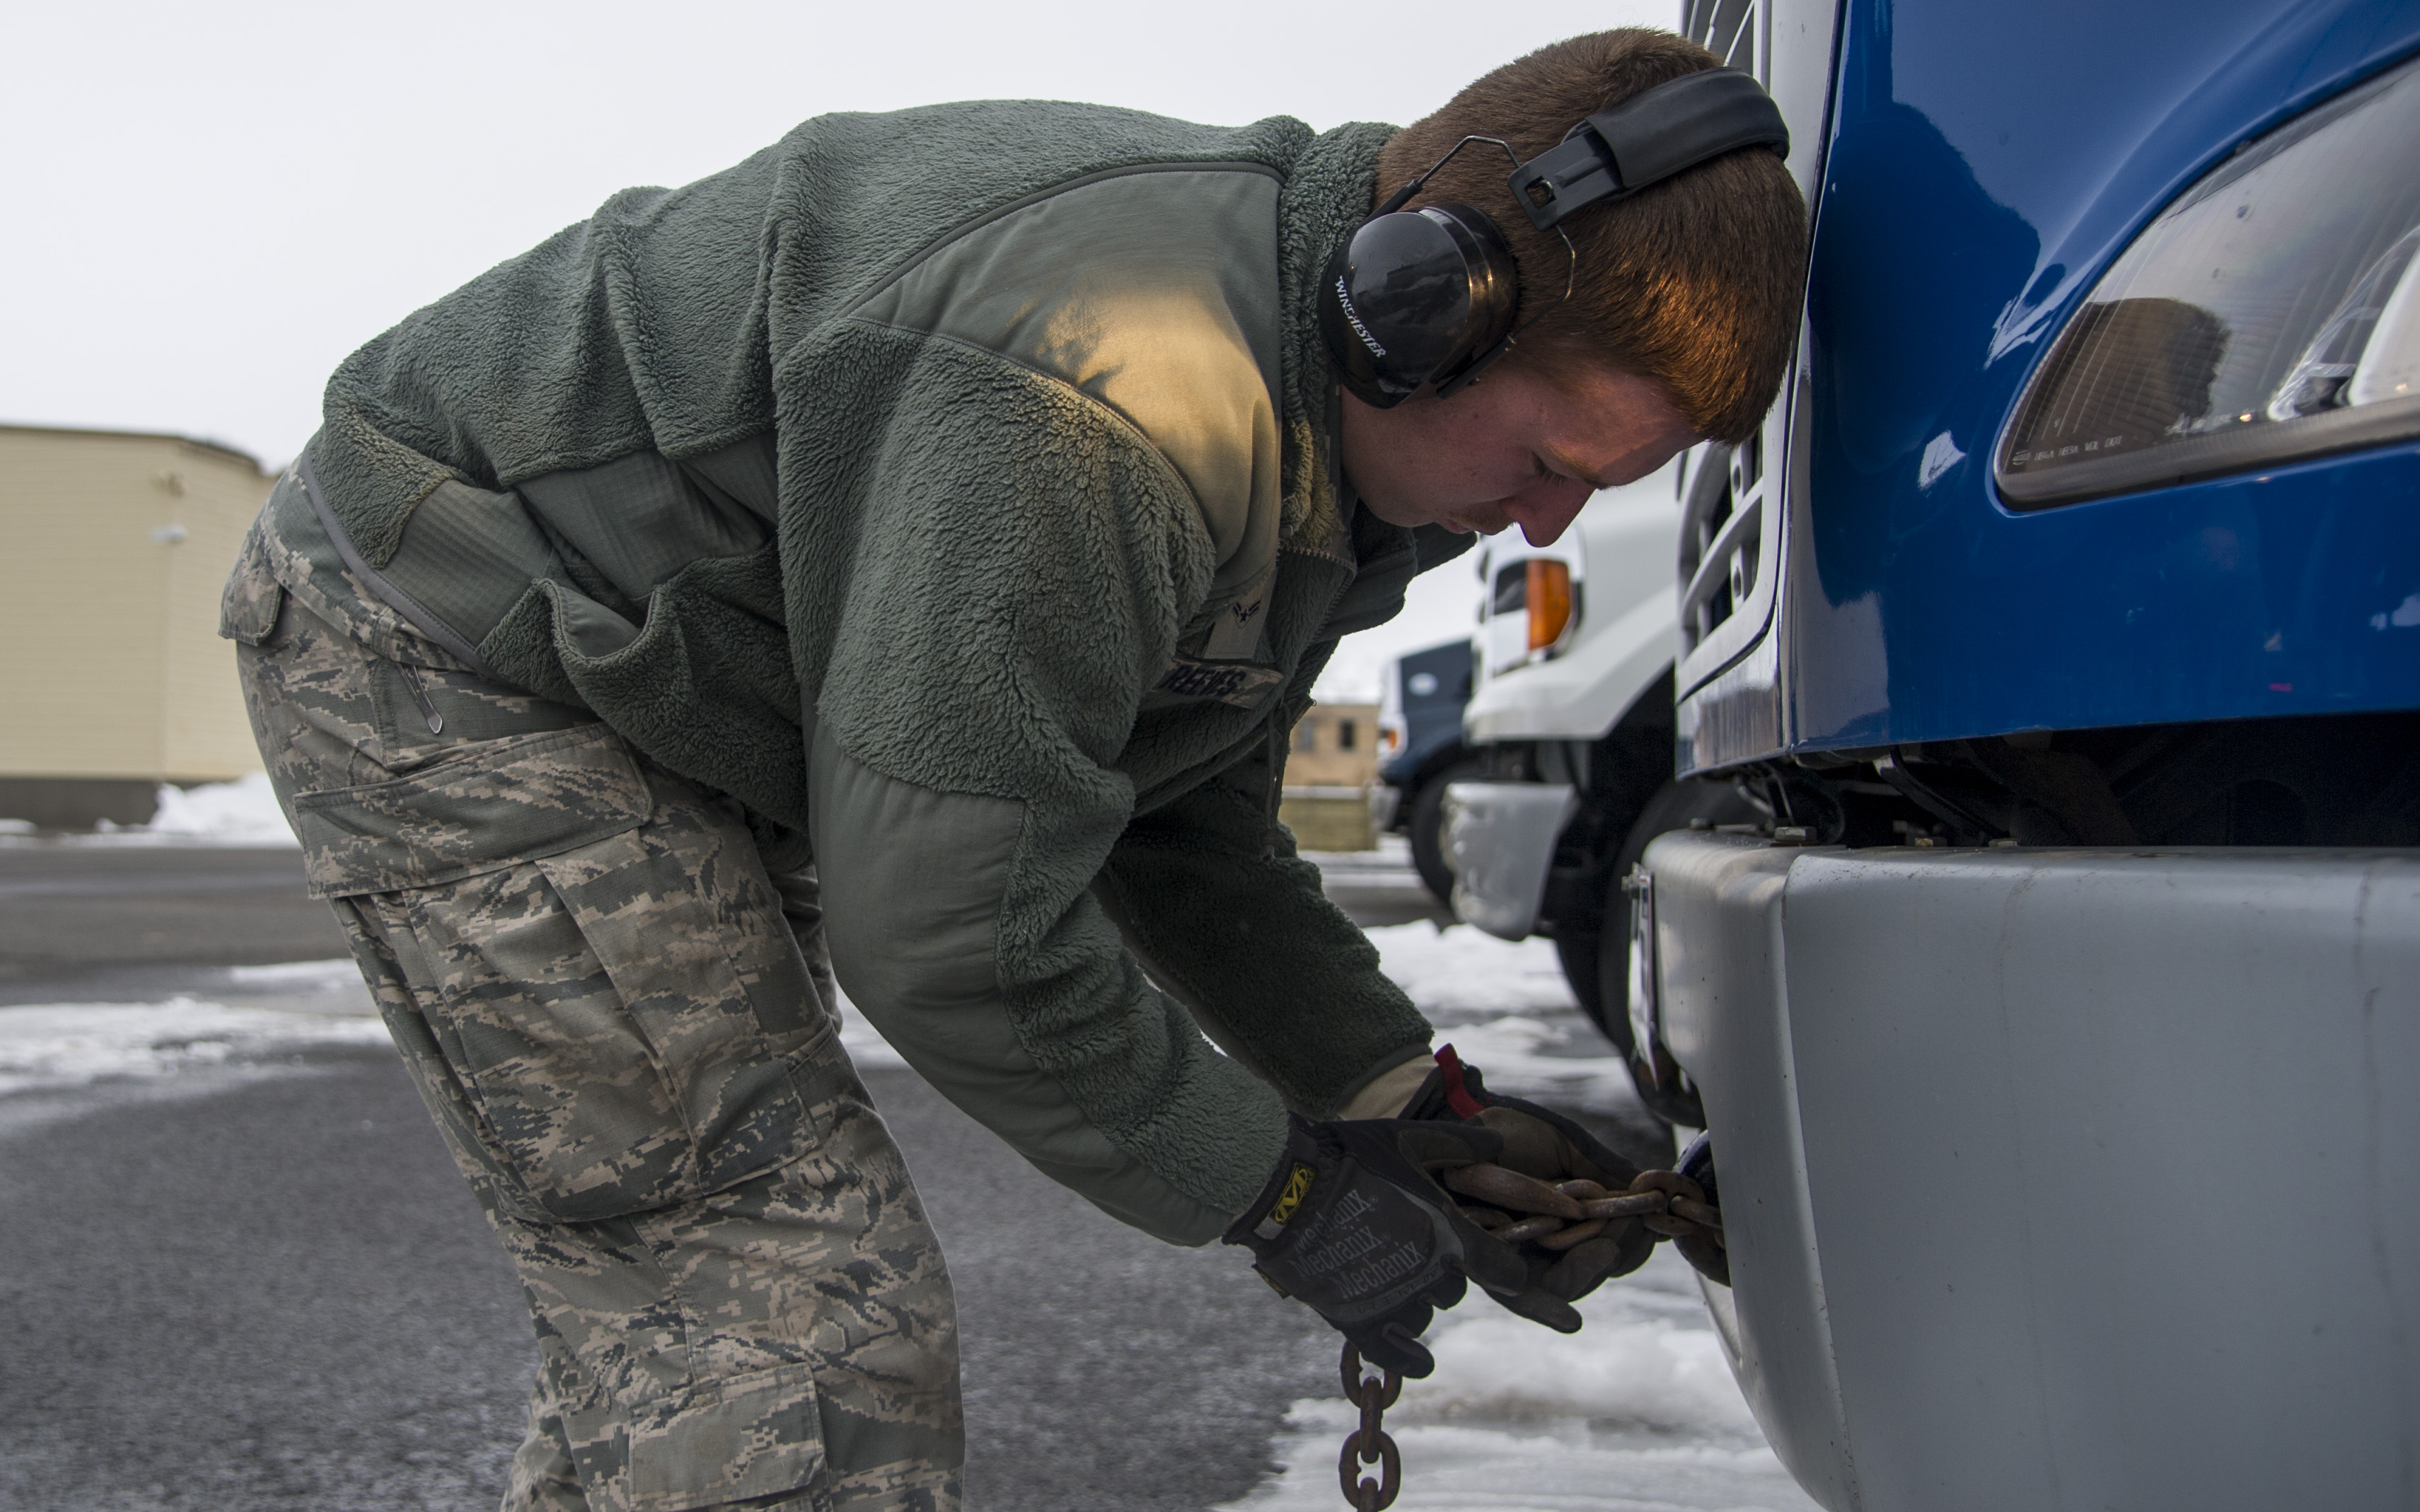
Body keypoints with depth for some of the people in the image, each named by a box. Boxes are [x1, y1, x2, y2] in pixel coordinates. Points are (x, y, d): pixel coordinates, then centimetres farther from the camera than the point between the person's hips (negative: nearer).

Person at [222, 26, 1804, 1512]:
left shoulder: (1302, 436, -1)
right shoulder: (1099, 413, -34)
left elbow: (1182, 827, 8)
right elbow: (950, 927, -30)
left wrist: (1409, 1099, 1)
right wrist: (1277, 1190, -17)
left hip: (651, 698, 10)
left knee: (683, 1313, 18)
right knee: (801, 1340, -13)